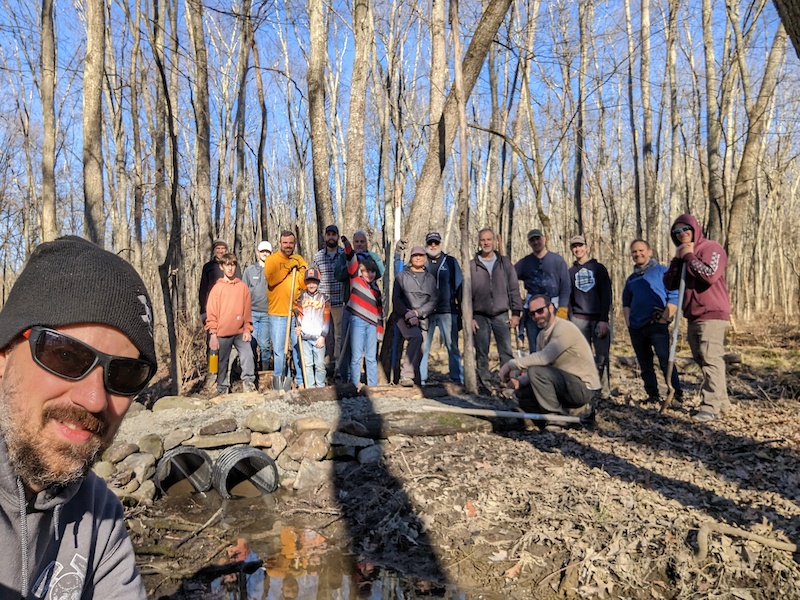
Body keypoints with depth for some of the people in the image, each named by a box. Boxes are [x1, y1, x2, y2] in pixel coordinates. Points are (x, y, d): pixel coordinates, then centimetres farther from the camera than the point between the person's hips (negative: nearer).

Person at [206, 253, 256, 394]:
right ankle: (222, 390, 20)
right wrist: (213, 334, -7)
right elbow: (211, 313, -1)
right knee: (222, 363, 7)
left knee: (248, 356, -16)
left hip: (240, 332, 1)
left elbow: (247, 310, 7)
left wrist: (247, 329, -1)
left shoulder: (243, 286, 5)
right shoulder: (217, 288, 0)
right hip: (222, 334, -1)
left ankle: (249, 383, -2)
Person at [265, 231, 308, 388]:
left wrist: (300, 270, -12)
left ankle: (301, 380, 19)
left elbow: (306, 284, 3)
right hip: (277, 313, -3)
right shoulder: (271, 259, -1)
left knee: (299, 347, 7)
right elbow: (271, 279, -19)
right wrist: (288, 268, -14)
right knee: (279, 350, 1)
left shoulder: (299, 259, 10)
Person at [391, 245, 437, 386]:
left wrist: (417, 312, -10)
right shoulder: (402, 276, 7)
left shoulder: (430, 278, 16)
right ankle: (406, 375, -28)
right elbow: (396, 298, 0)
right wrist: (407, 313, -15)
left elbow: (433, 301, 6)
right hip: (403, 316, -4)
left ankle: (416, 381, 4)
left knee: (420, 351, -4)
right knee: (416, 337, -29)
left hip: (422, 318, 4)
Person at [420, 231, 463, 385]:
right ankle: (421, 378, 6)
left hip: (448, 310, 0)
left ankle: (457, 377, 7)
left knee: (452, 346, 1)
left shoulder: (450, 261, 10)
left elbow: (459, 285, 10)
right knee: (423, 346, 0)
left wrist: (461, 307, 6)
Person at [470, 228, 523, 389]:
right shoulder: (471, 266, 5)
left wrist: (516, 313, 1)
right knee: (481, 352, 3)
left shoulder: (505, 262, 8)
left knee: (506, 351, -4)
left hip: (501, 315, 0)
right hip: (480, 316, 0)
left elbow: (514, 289, 8)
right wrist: (469, 317, -2)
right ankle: (484, 382, 10)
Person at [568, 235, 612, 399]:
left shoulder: (599, 268, 8)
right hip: (579, 319, 2)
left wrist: (604, 319, -7)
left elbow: (606, 295, 2)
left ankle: (604, 391, 1)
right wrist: (568, 319, 3)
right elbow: (568, 296, 13)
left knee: (602, 357, -6)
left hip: (599, 319, -1)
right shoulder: (571, 271, 14)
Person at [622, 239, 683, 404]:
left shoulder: (662, 271, -1)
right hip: (636, 328, 6)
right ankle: (653, 395, 17)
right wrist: (628, 322, 9)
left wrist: (663, 319, -12)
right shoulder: (631, 278, 17)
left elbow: (674, 297, -7)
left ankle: (677, 394, -6)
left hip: (657, 326, -6)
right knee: (645, 364, 9)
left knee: (666, 361, -13)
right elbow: (626, 302, 22)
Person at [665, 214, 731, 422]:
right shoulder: (682, 254, 17)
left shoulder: (711, 248, -6)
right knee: (703, 361, 10)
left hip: (712, 315, -8)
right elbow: (669, 284, 9)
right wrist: (677, 259, -2)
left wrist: (689, 256, -12)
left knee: (711, 361, -12)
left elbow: (710, 275, -23)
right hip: (693, 317, 8)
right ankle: (721, 402, 18)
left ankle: (711, 407, -14)